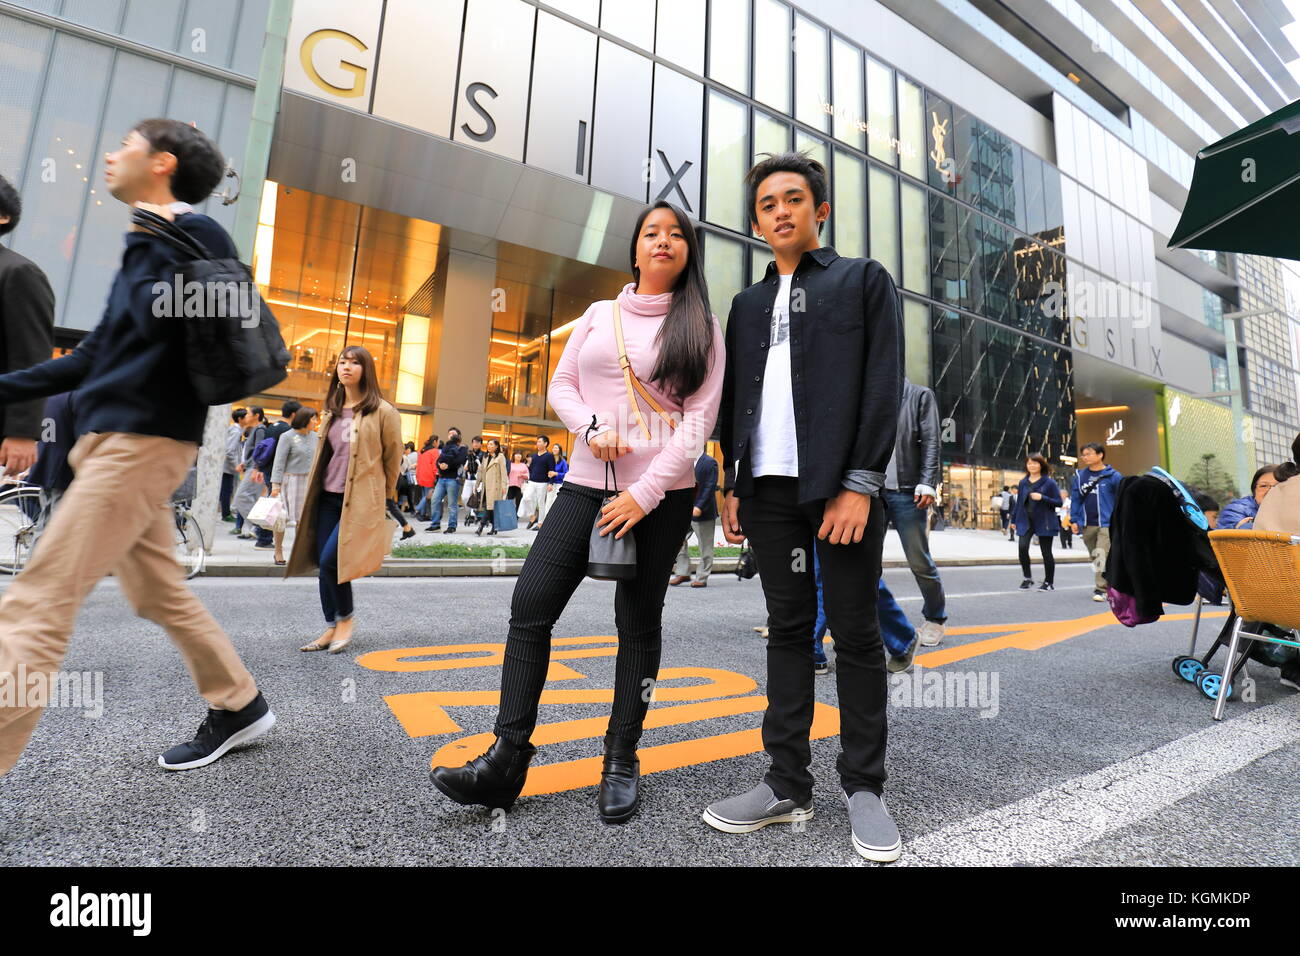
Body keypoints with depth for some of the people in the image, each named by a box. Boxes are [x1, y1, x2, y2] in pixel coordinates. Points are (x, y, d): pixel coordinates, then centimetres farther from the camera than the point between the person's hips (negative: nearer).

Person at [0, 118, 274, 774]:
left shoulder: (194, 233, -4)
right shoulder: (151, 244, 23)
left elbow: (159, 321, -20)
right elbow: (97, 355, 25)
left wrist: (149, 236, -9)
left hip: (142, 441, -10)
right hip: (113, 438, 10)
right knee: (158, 592, 14)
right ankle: (239, 707, 26)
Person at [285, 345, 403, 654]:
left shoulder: (382, 412, -6)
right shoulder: (333, 410, 13)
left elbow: (393, 457, 1)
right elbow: (325, 453, 22)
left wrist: (383, 496, 9)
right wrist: (314, 492, 19)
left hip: (360, 500, -7)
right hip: (328, 497, 7)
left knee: (330, 561, -13)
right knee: (323, 564, 6)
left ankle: (346, 619, 10)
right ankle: (331, 628, 19)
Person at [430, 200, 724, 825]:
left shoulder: (700, 326, 5)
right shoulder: (599, 315, 15)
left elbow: (700, 418, -4)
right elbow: (561, 384, 15)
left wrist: (646, 493, -13)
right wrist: (592, 427, -7)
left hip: (661, 495, -3)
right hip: (587, 483, 3)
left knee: (638, 623, 4)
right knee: (530, 604, -5)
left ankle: (621, 761, 21)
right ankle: (507, 759, 7)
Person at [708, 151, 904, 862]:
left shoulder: (864, 280, 10)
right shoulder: (747, 303, 21)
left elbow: (884, 384, -1)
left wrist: (861, 483, -11)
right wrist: (731, 485, 8)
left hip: (843, 483, -3)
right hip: (769, 486, 4)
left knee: (855, 634, 3)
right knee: (788, 630, 7)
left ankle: (864, 788, 17)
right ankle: (788, 784, 17)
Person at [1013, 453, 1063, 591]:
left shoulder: (1049, 482, -3)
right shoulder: (1023, 482, 9)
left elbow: (1058, 502, -5)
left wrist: (1042, 497, -20)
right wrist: (1014, 520, 14)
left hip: (1044, 522, -3)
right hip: (1026, 521, 3)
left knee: (1046, 552, 5)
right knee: (1022, 547, -14)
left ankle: (1049, 582, 20)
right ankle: (1027, 578, 3)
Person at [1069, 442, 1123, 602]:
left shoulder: (1112, 476, -4)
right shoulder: (1080, 476, 7)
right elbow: (1075, 499, 9)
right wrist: (1074, 520, 4)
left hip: (1106, 524, -4)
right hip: (1087, 525, 4)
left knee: (1102, 556, -14)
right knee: (1095, 557, 14)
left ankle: (1101, 589, -9)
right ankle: (1105, 584, 31)